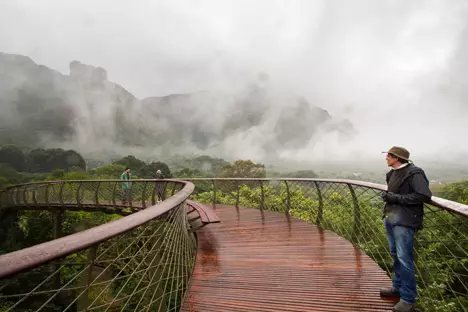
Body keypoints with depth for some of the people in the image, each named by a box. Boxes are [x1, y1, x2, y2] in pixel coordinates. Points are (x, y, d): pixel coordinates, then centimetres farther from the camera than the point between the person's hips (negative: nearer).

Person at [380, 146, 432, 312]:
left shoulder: (414, 173, -13)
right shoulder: (392, 173, 12)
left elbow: (425, 195, -21)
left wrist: (397, 198, -20)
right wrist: (387, 195, 8)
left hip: (404, 221, -8)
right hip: (390, 218, 8)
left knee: (404, 258, -4)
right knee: (395, 255, 17)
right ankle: (398, 287, 32)